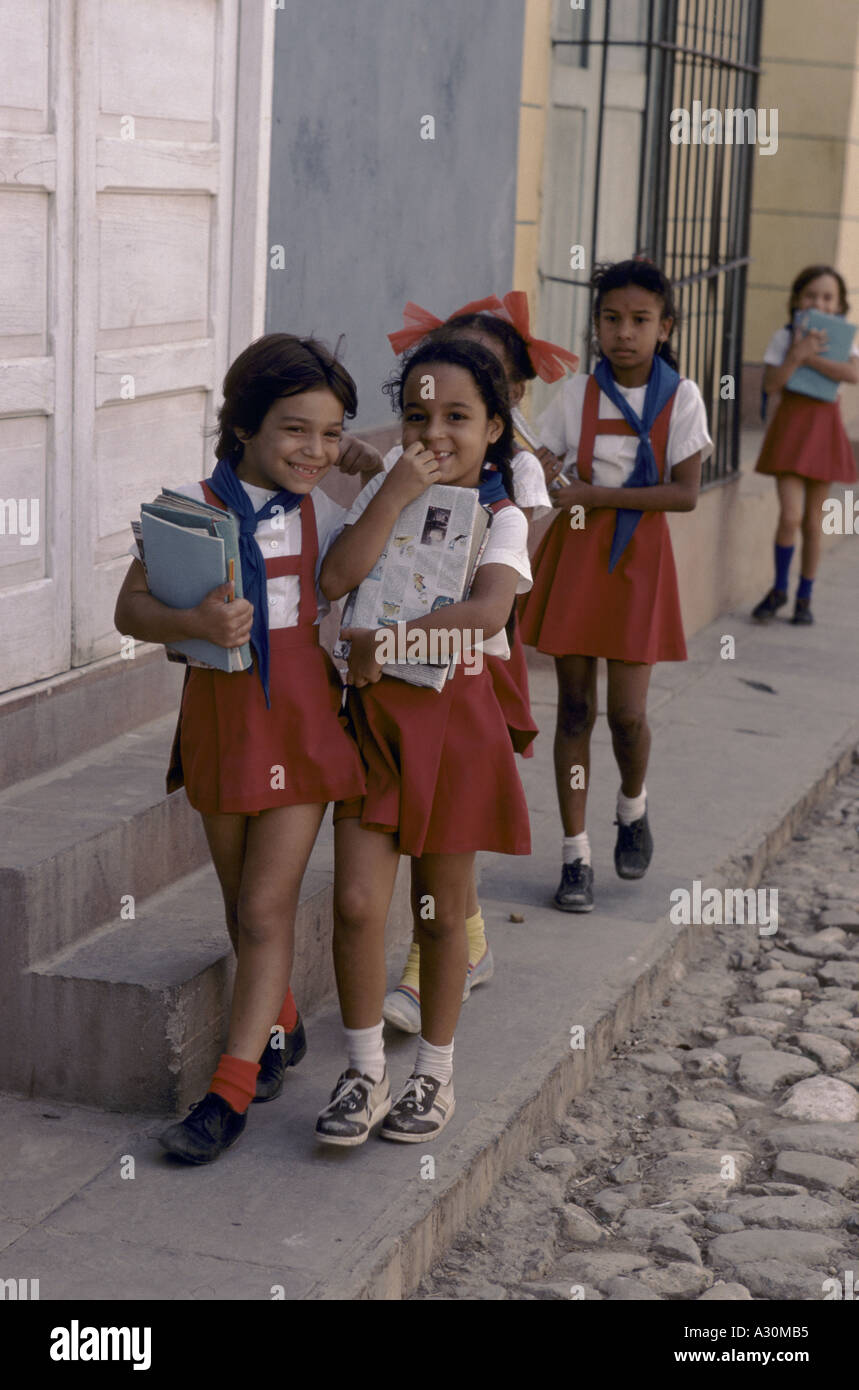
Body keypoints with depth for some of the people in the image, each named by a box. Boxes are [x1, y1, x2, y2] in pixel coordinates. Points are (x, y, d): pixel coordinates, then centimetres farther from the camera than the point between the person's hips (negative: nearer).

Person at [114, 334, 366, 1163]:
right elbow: (130, 607, -9)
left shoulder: (325, 515, 2)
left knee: (266, 909, -4)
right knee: (242, 903, 14)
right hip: (219, 718, 0)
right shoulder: (194, 508, -6)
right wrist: (192, 622, -27)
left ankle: (231, 1089, 2)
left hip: (302, 722, 0)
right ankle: (279, 1025, 39)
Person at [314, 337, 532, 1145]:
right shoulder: (383, 493, 4)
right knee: (357, 902, -5)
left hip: (453, 714, -2)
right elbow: (336, 580, -14)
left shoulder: (500, 518, -4)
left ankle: (434, 1074, 26)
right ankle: (364, 1074, 12)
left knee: (441, 909, 9)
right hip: (374, 713, 2)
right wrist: (397, 493, -17)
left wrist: (383, 642, -26)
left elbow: (486, 611, -25)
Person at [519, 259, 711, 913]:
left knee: (628, 712, -3)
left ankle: (633, 804, 31)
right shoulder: (575, 395, 0)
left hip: (638, 560, -1)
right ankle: (577, 854, 11)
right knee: (575, 706, 2)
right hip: (575, 555, 1)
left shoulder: (680, 397, -4)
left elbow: (685, 493, -12)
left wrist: (594, 494, -17)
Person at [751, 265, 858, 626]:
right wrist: (797, 354, -19)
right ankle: (779, 589, 7)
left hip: (823, 428, 1)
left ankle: (804, 598, 18)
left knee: (813, 522, 6)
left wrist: (810, 357, -19)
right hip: (790, 424, -1)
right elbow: (771, 384, -9)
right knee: (790, 515, -13)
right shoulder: (784, 337, 0)